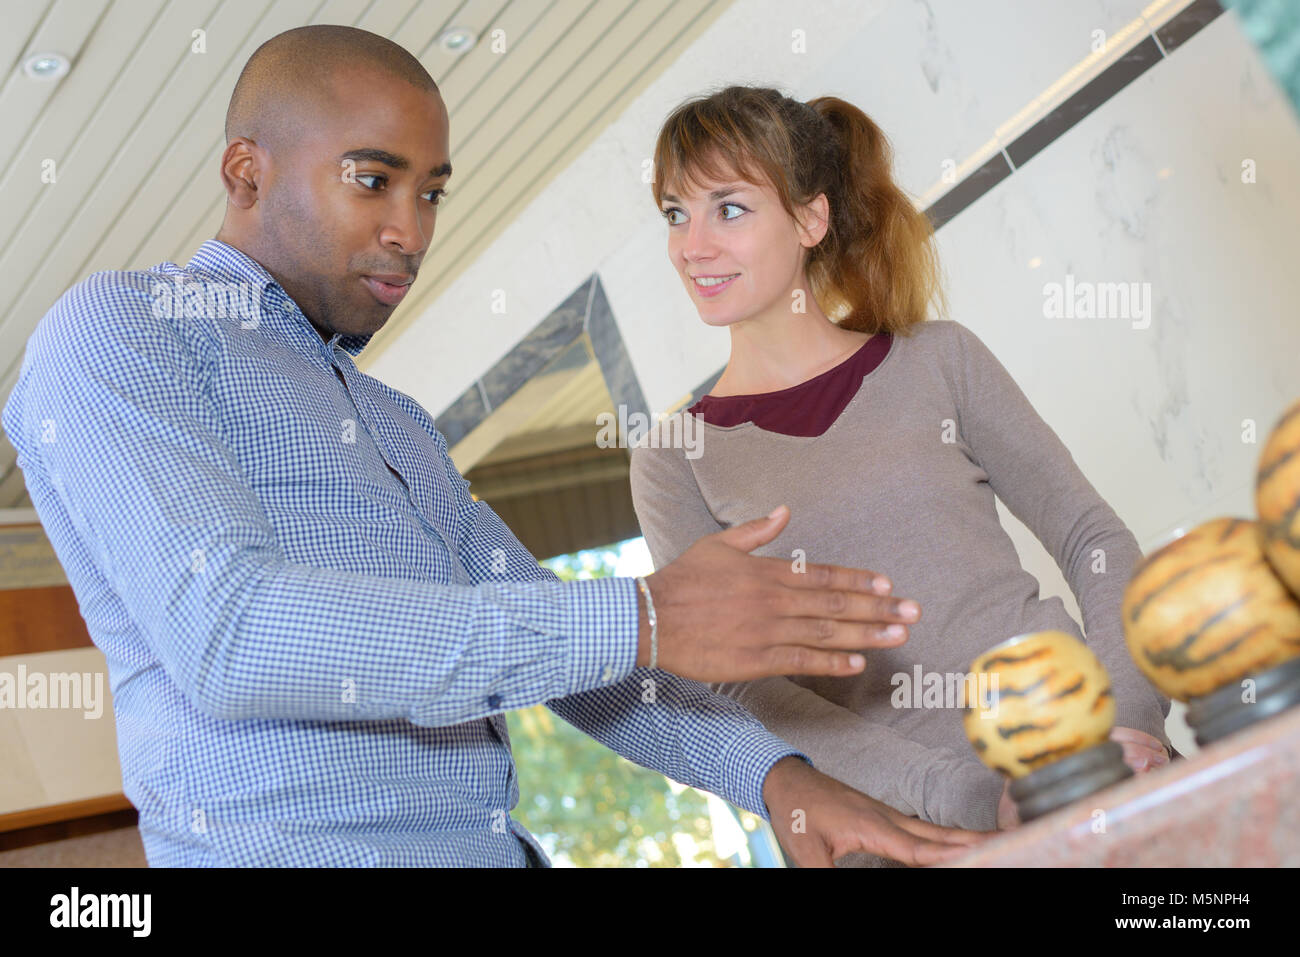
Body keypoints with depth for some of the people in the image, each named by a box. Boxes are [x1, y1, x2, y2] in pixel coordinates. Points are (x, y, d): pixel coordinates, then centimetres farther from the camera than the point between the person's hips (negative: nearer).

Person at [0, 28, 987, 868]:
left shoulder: (401, 430, 22)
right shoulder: (112, 333, -2)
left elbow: (555, 647, 17)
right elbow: (229, 635, -17)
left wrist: (775, 773, -1)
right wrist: (639, 619, -20)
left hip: (507, 848, 7)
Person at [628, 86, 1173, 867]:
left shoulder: (936, 360, 8)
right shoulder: (676, 462, 5)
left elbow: (1098, 540, 8)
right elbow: (742, 688, -4)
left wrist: (1130, 715, -9)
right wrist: (973, 799, -15)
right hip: (914, 830, 0)